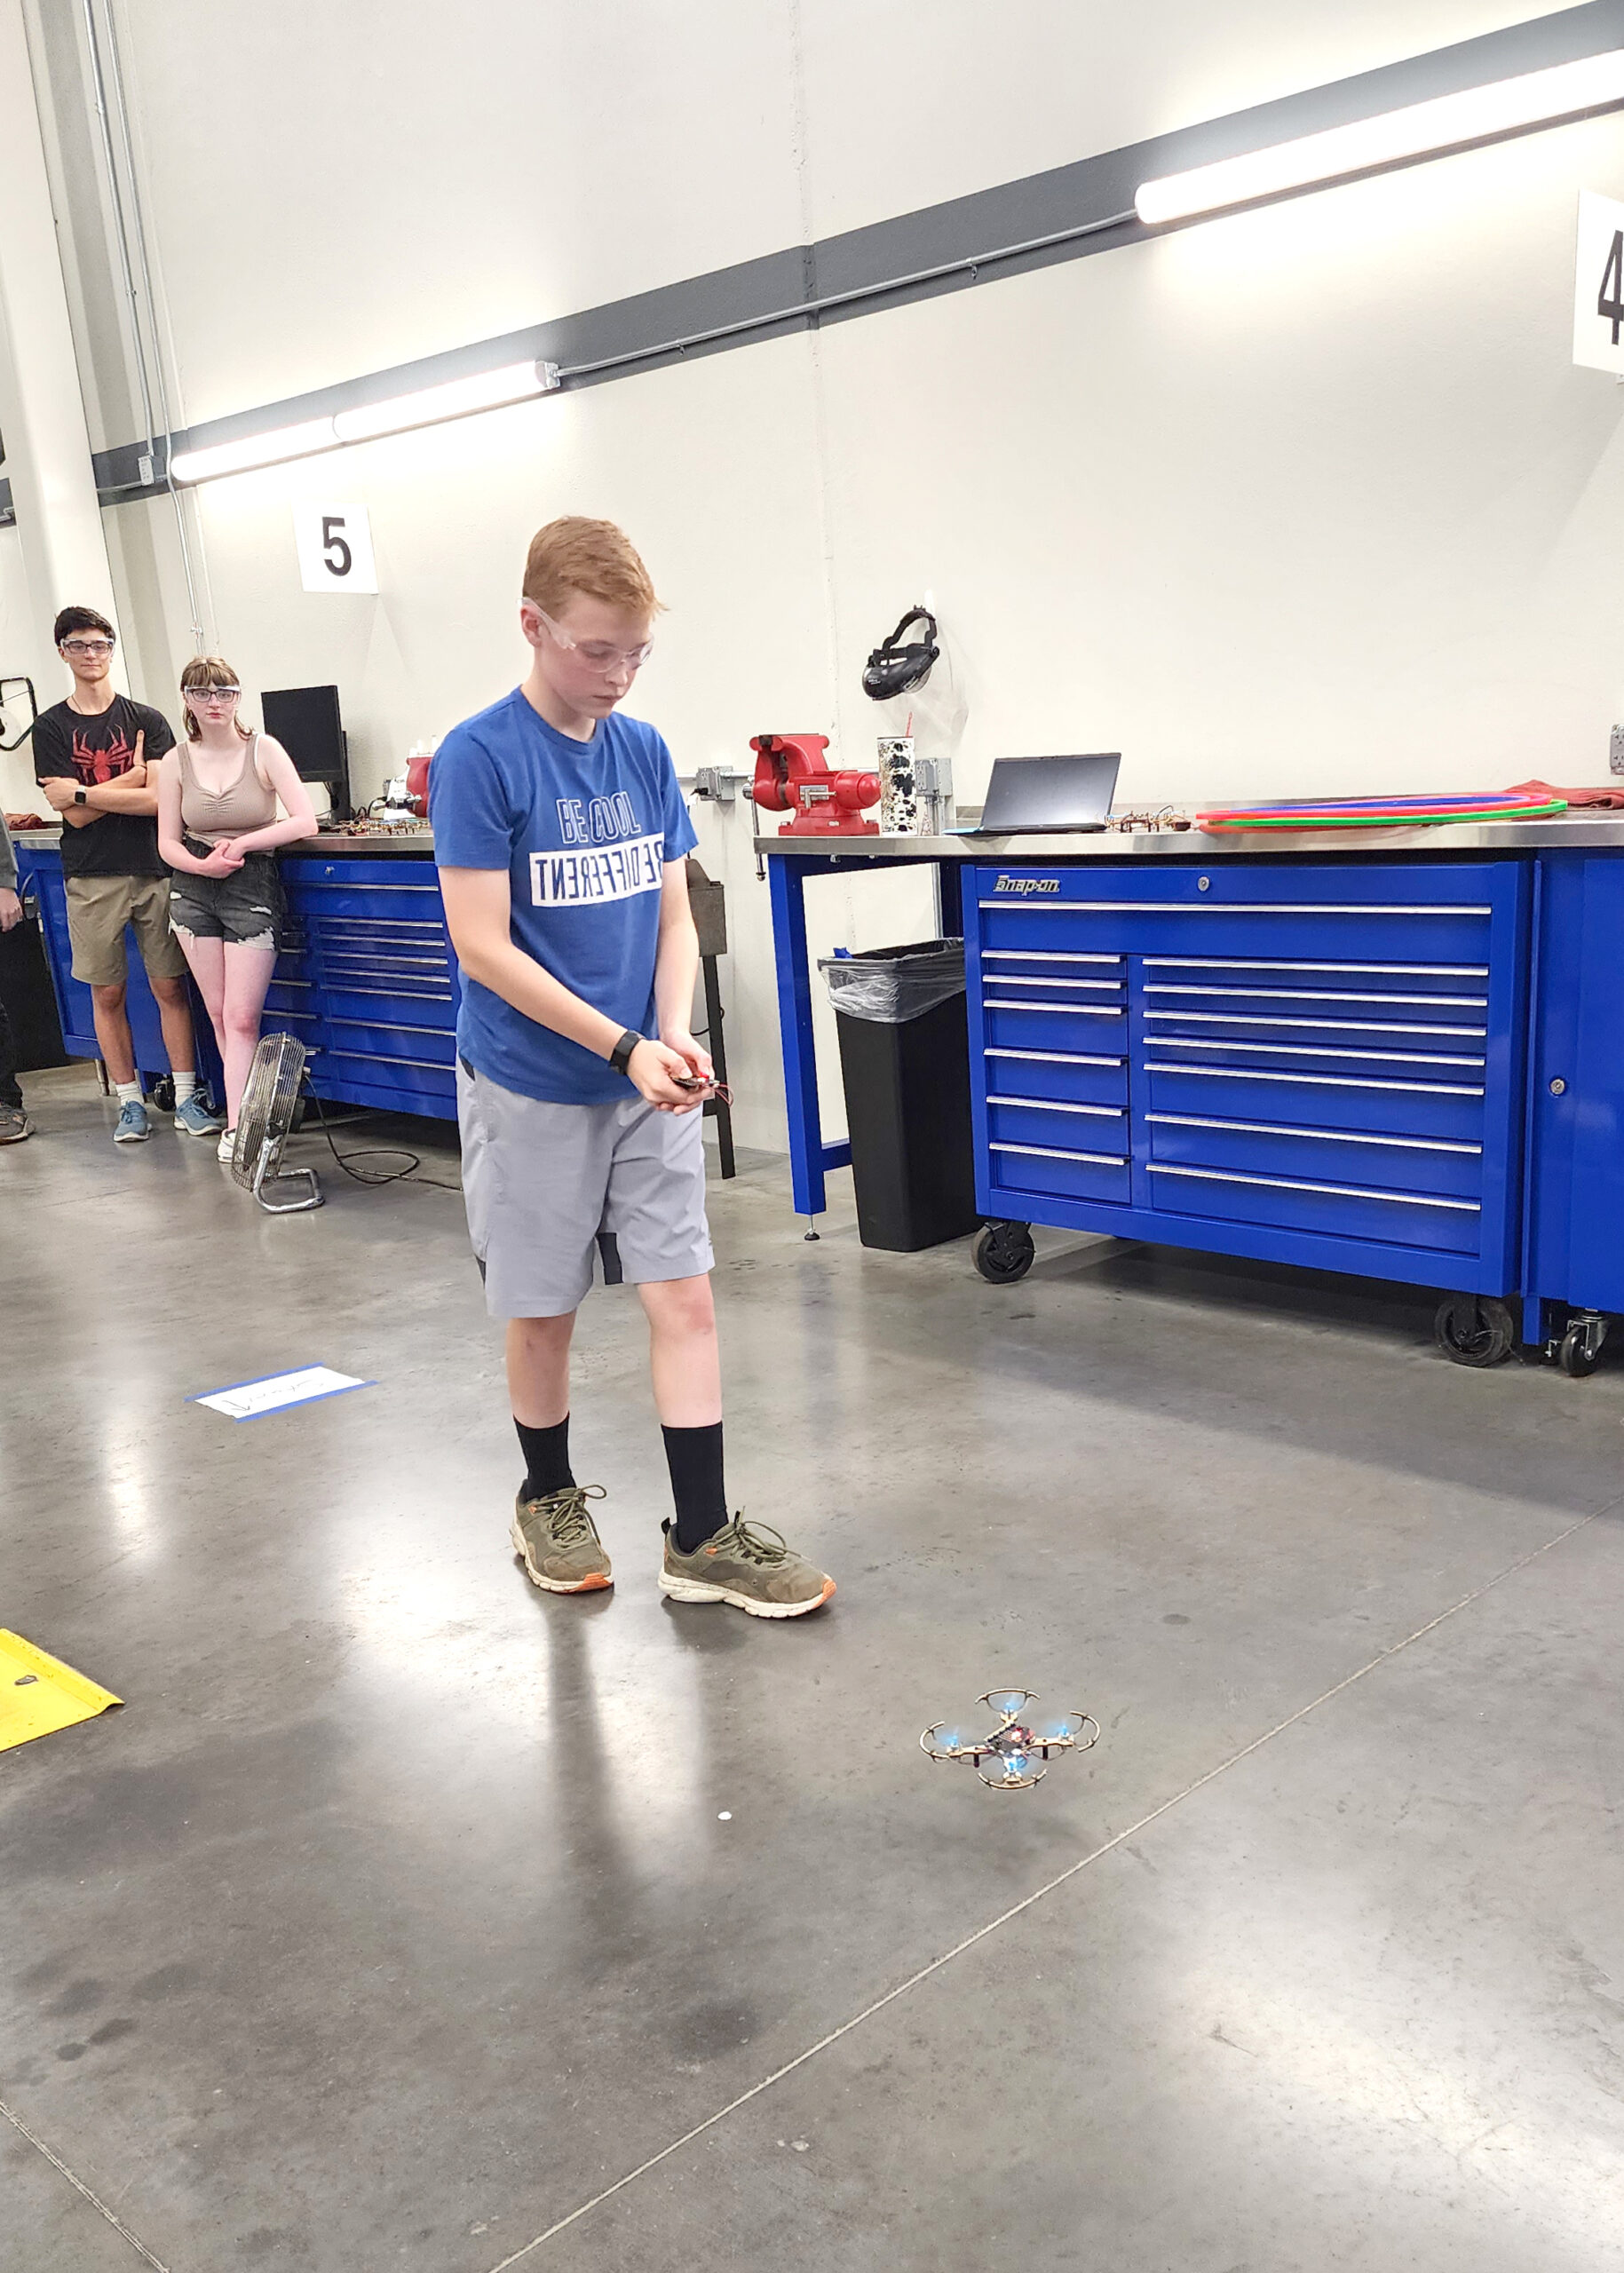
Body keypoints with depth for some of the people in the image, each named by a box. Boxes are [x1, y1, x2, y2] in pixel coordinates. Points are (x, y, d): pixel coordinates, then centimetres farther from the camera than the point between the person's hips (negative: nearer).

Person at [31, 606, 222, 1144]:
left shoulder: (146, 720, 5)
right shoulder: (51, 727, 5)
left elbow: (158, 799, -8)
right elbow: (74, 814, -5)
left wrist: (81, 793, -9)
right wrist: (134, 777, -7)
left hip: (153, 871, 0)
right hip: (92, 878, 1)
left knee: (170, 987, 1)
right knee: (106, 993, 5)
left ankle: (186, 1098, 9)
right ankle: (130, 1102, 15)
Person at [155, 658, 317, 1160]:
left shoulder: (263, 750, -5)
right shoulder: (177, 761, 2)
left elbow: (305, 822, -12)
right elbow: (168, 842, 5)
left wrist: (242, 842, -17)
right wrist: (202, 864, -16)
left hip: (254, 889, -3)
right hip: (194, 891, 3)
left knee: (242, 1018, -9)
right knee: (219, 1014, 7)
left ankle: (237, 1125, -7)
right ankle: (243, 1110, 19)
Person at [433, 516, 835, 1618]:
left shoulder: (645, 750, 3)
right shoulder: (479, 758, -14)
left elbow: (673, 915, 6)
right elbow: (484, 949, -16)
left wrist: (675, 1037, -11)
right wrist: (625, 1047, -19)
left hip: (649, 1084, 4)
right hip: (532, 1090, -4)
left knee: (686, 1297, 2)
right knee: (543, 1311, 11)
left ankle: (703, 1539, 12)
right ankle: (550, 1498, 34)